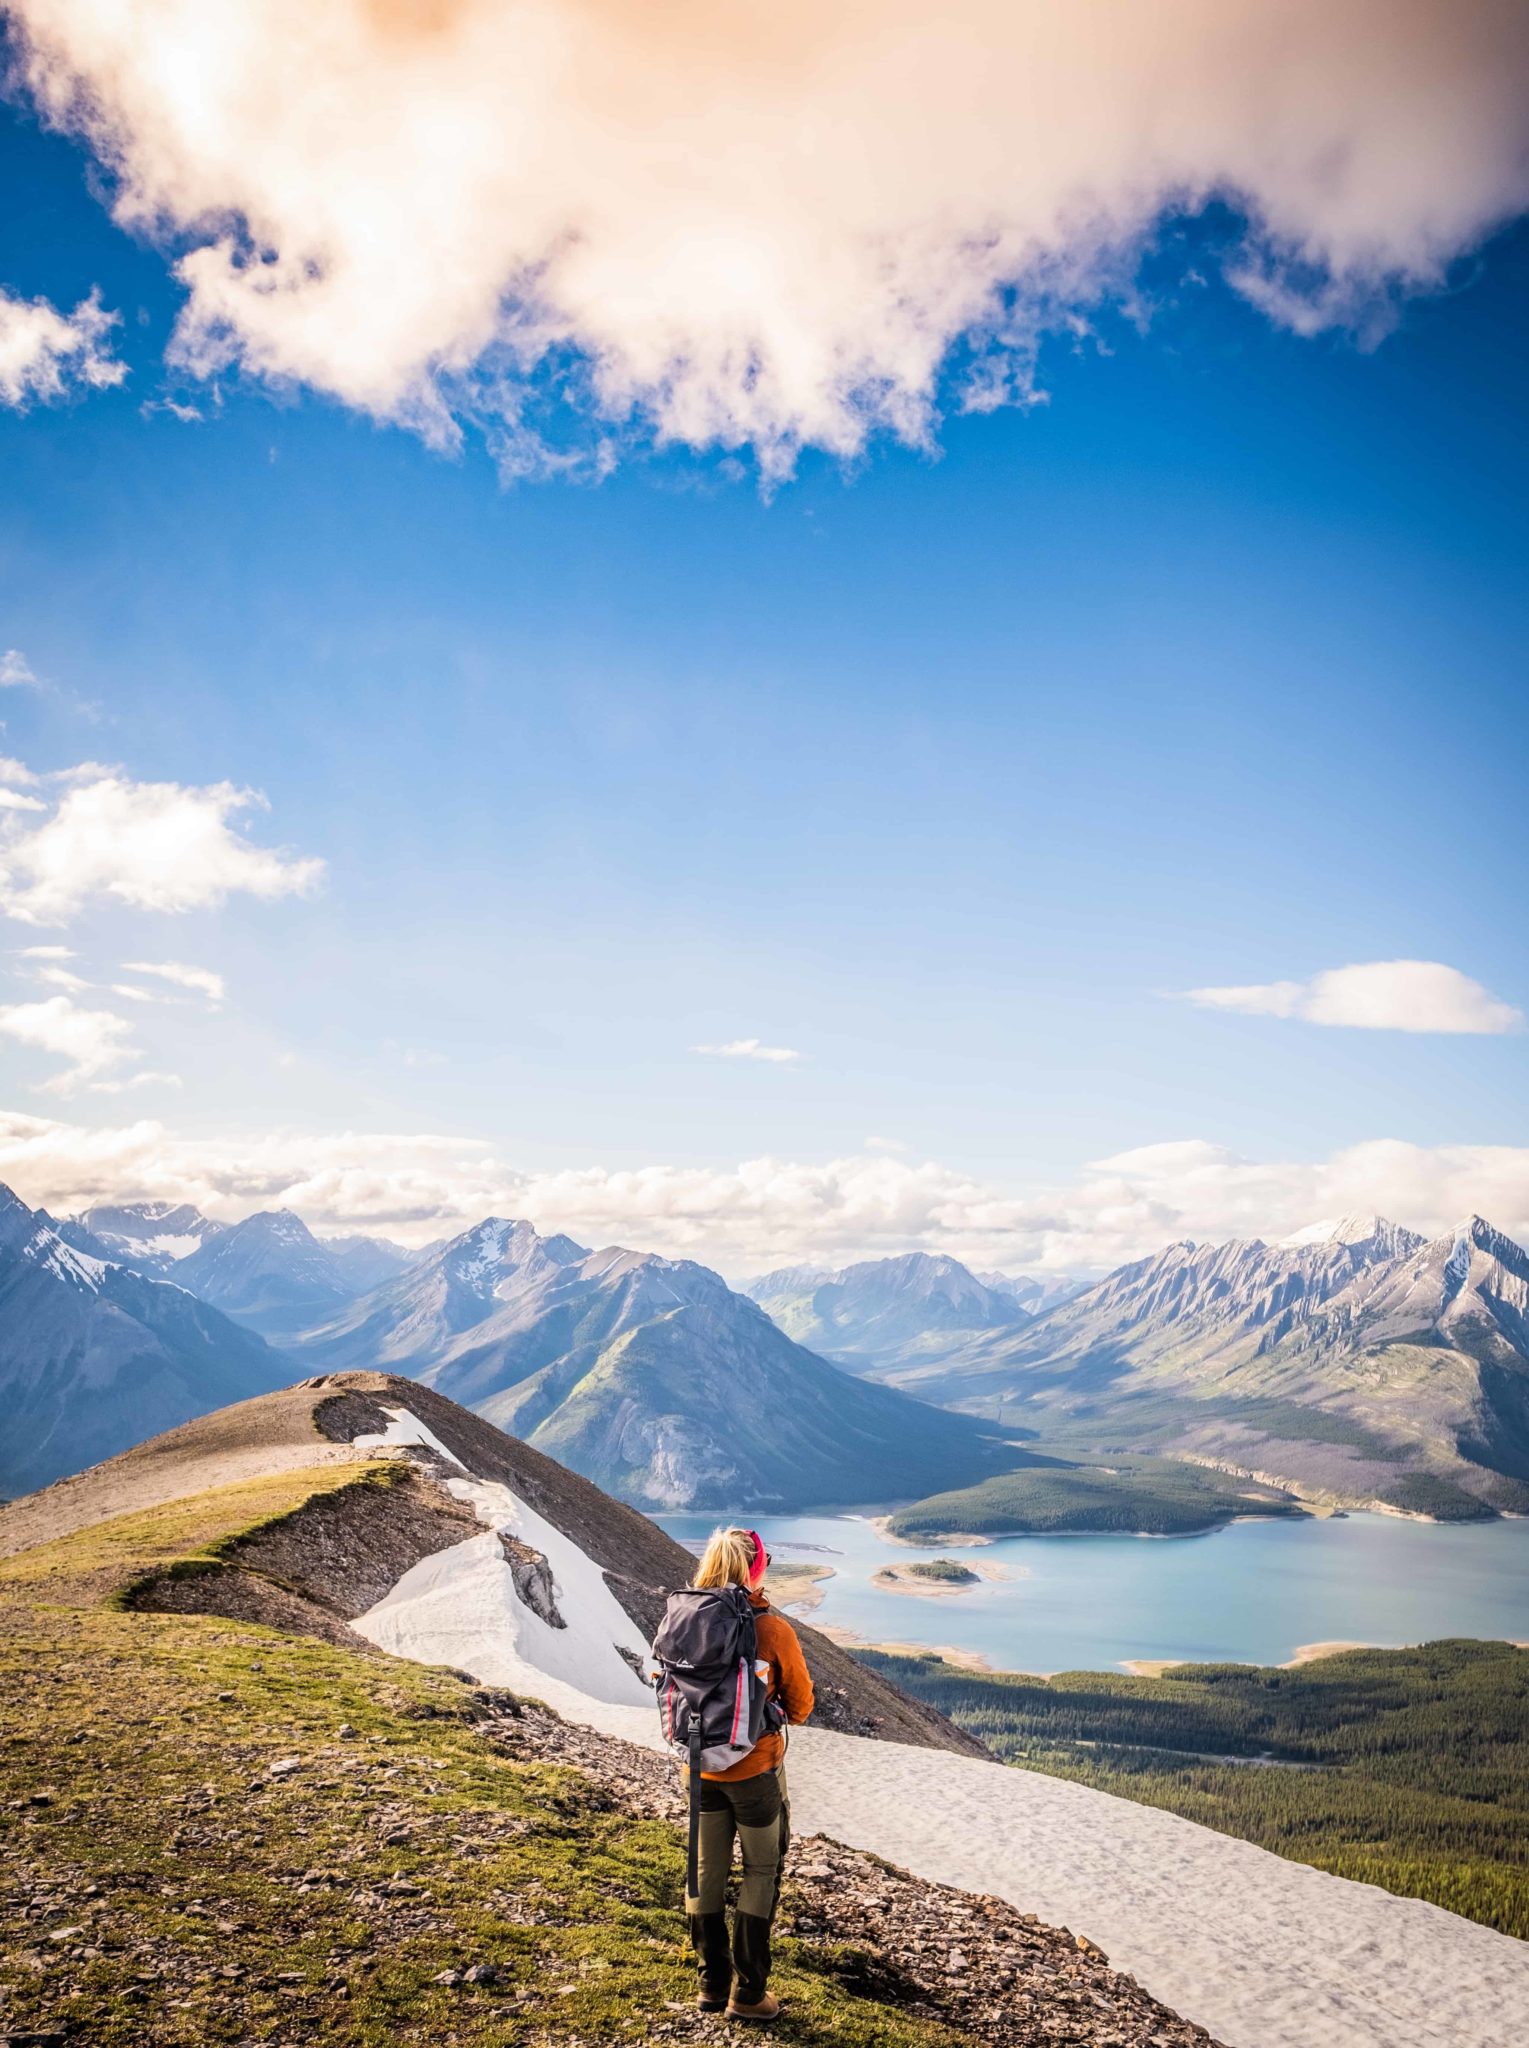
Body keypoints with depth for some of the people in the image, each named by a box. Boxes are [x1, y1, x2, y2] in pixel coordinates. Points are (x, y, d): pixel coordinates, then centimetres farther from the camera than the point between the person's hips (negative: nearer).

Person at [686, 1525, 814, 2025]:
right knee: (762, 1869, 14)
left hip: (701, 1765, 4)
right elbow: (800, 1707, -6)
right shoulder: (773, 1630, -20)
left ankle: (711, 1984, 29)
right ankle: (748, 1992, 18)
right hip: (755, 1767, -4)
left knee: (707, 1869, 17)